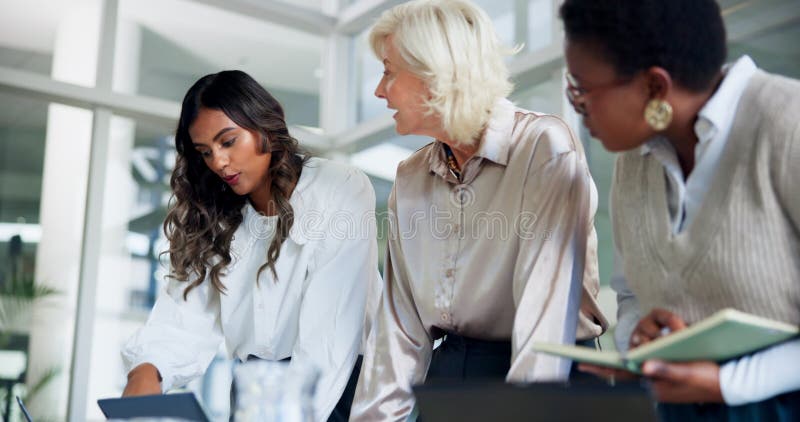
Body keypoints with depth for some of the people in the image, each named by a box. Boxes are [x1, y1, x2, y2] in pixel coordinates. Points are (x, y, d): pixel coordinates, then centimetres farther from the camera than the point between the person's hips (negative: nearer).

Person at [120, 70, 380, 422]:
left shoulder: (341, 191, -5)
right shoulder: (214, 218, 13)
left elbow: (328, 335, -14)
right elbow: (187, 315, 0)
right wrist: (147, 368, -18)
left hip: (330, 388, -4)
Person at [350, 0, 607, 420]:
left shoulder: (546, 149, -10)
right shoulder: (410, 179, 10)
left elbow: (548, 310, -19)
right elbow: (399, 322, 6)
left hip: (548, 385, -5)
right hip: (447, 374, 5)